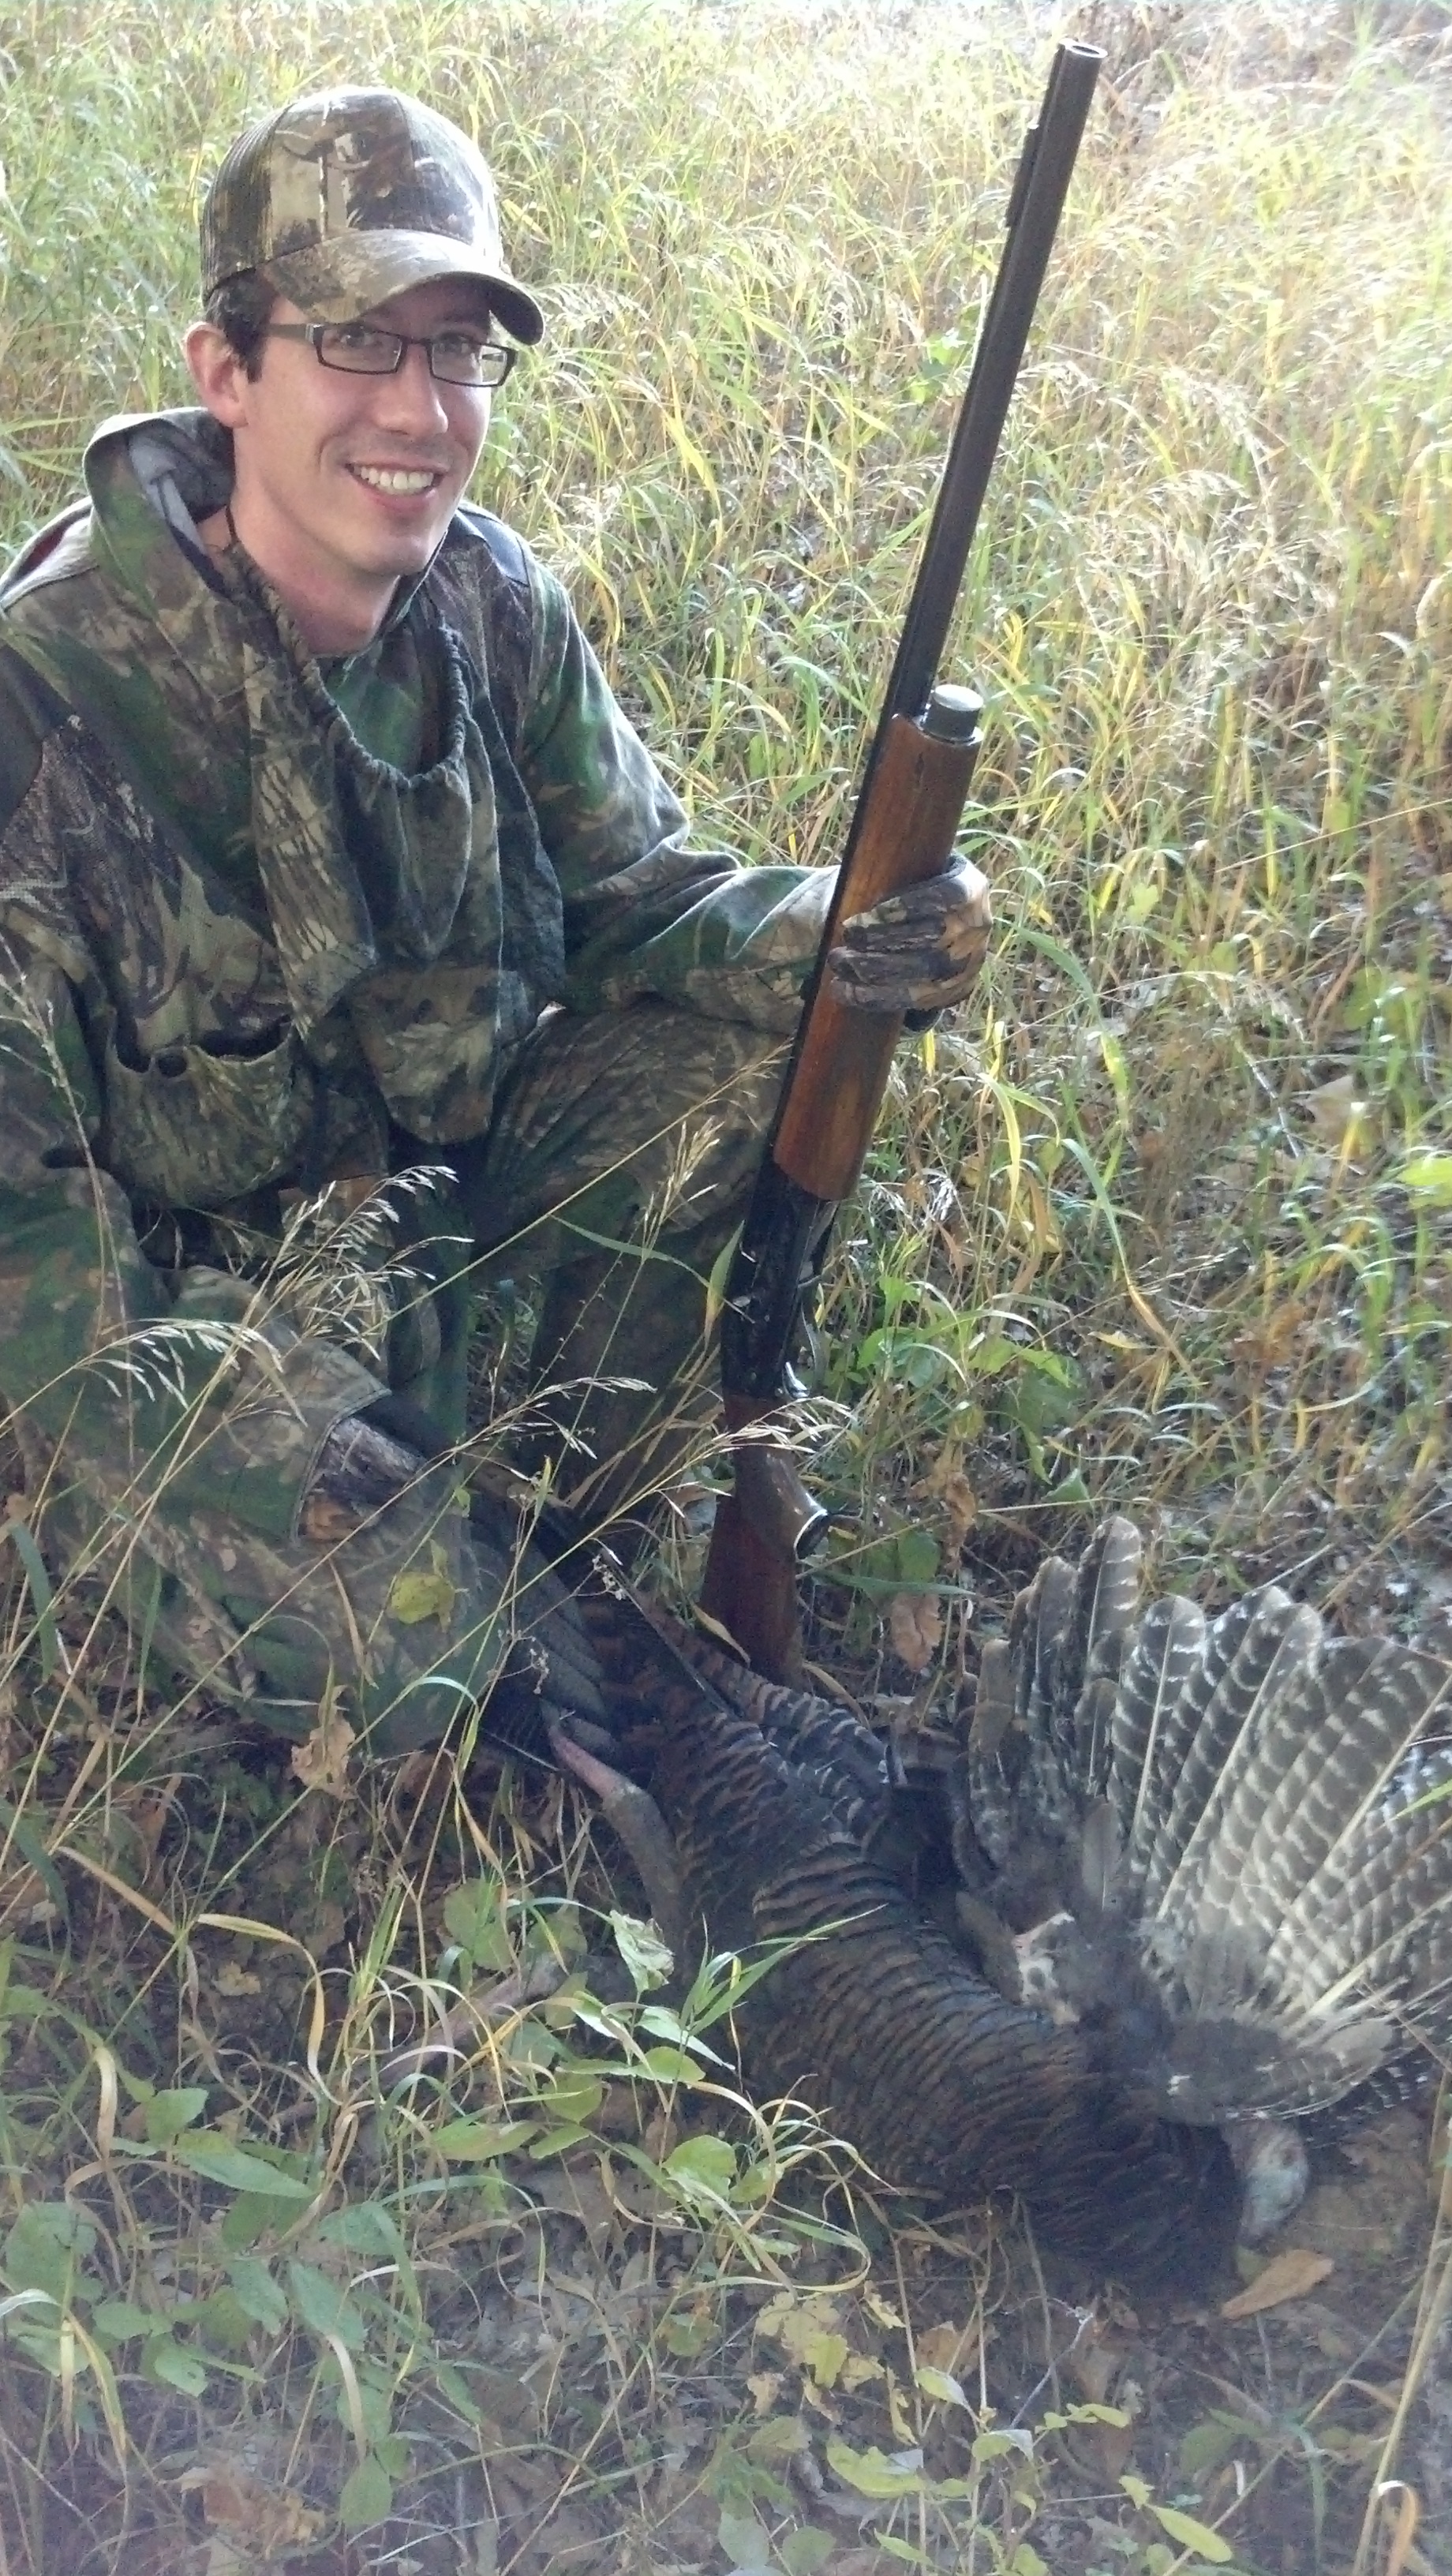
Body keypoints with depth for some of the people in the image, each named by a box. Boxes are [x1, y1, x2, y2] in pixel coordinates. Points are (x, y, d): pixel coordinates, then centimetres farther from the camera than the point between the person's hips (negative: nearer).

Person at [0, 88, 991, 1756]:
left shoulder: (493, 604, -8)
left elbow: (629, 893, 1)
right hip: (184, 1264, -6)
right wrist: (184, 1426, -31)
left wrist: (839, 929, -21)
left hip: (444, 1161, 6)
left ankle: (567, 1520, 1)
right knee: (421, 1658, -27)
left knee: (766, 1019, -13)